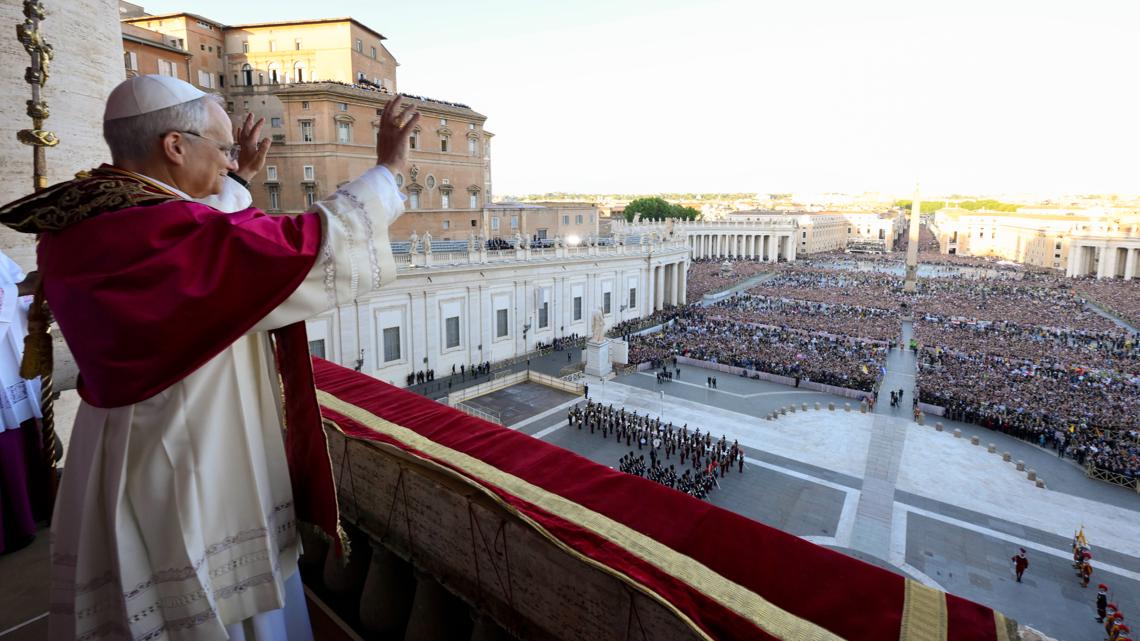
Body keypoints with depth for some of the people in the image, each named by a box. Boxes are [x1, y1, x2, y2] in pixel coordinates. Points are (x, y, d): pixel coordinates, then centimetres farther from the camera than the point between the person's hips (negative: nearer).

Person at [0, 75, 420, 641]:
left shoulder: (79, 226, 1)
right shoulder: (164, 233, -28)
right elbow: (311, 244, -25)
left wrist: (237, 180, 28)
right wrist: (387, 168, -14)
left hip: (134, 463, 9)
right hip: (196, 473, -9)